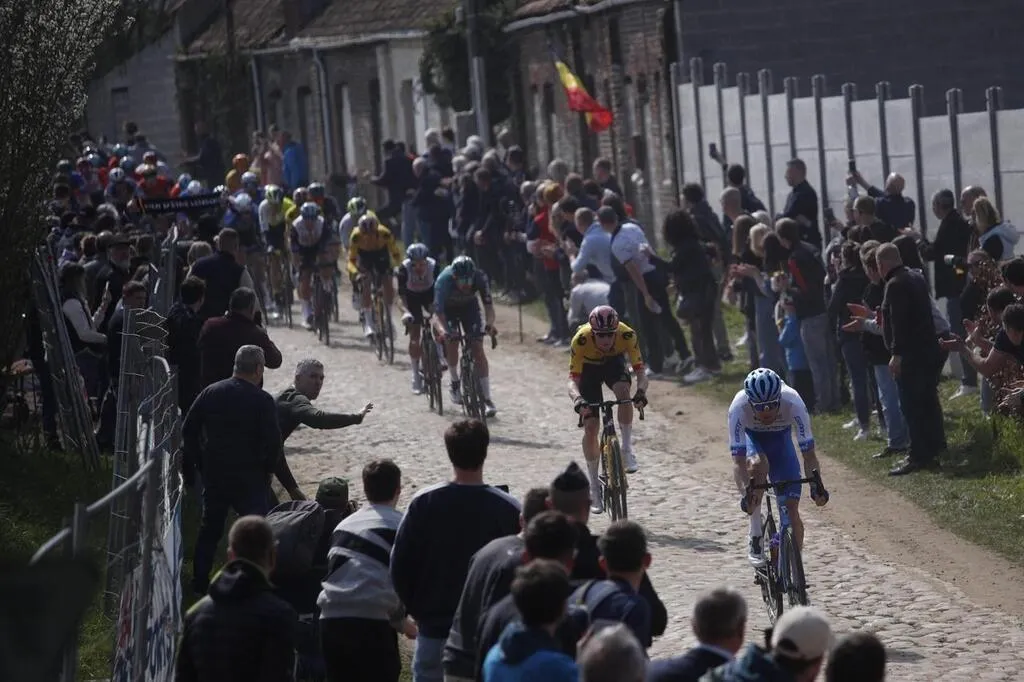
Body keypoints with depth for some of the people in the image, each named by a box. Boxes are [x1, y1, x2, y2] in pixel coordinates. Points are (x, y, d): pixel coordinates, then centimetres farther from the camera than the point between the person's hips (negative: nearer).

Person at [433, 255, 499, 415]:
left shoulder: (480, 278, -33)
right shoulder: (444, 280, -39)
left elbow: (488, 305, -33)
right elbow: (438, 313, -42)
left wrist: (489, 324, -53)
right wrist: (442, 331, -62)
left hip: (469, 306, 1)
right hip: (447, 308, -1)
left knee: (478, 348, -9)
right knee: (452, 342, -23)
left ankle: (487, 399, -7)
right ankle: (454, 382, 3)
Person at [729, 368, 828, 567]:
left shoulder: (793, 403, -35)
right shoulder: (739, 407, -37)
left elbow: (809, 455, -33)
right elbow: (738, 461, -38)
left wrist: (816, 486, -49)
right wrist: (745, 493, -55)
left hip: (780, 438, 1)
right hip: (751, 437, -1)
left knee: (791, 508, -11)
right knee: (758, 465, -36)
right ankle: (755, 539, -24)